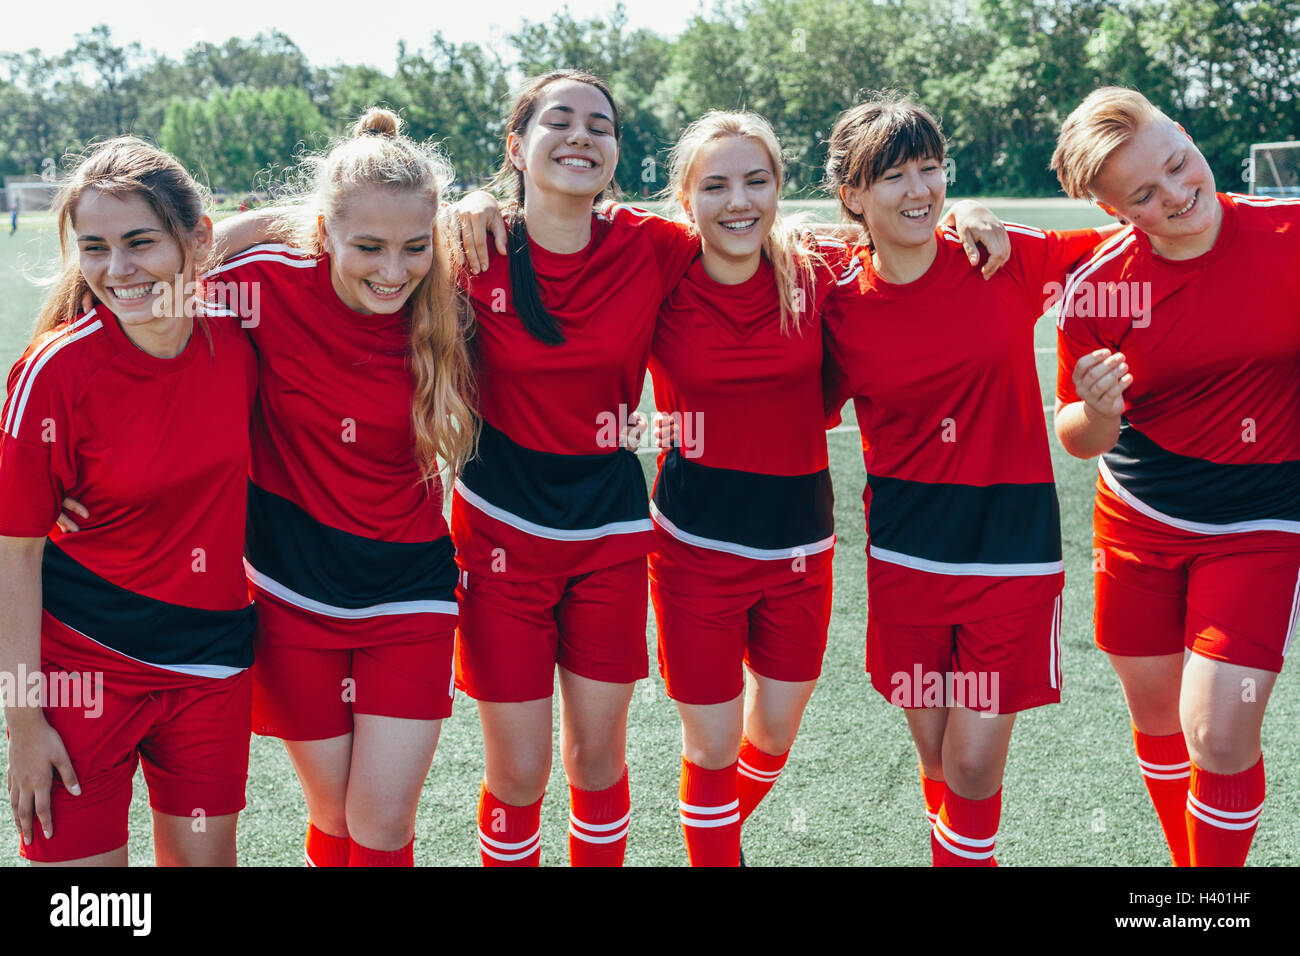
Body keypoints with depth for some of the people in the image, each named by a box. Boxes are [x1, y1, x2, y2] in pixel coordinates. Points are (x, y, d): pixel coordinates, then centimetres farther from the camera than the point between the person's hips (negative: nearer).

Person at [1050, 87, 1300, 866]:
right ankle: (1187, 860, 41)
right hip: (1139, 524, 2)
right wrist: (1096, 413, -22)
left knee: (1218, 737, -11)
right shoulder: (1097, 288, -10)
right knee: (1157, 720, 15)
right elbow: (1080, 441, 0)